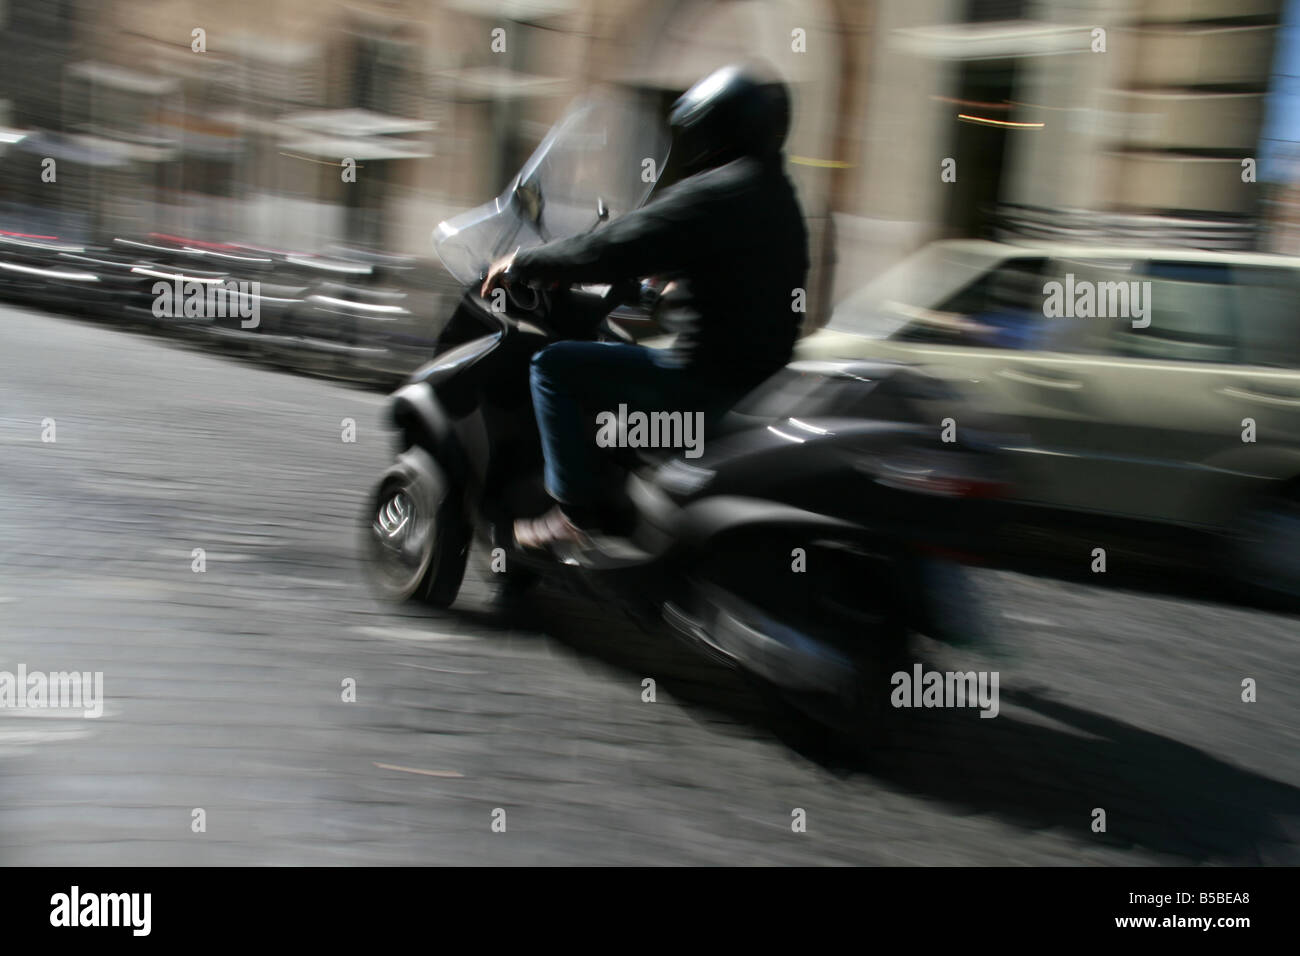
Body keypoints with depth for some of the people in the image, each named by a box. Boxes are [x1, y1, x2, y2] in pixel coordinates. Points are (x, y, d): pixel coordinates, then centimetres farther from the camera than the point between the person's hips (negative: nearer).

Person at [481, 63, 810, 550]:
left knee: (553, 365, -2)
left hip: (705, 378, -10)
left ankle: (580, 512, 0)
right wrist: (675, 278, 36)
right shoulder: (778, 195, 12)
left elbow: (607, 251, -16)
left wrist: (519, 264, -4)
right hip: (760, 373, 10)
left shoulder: (709, 195, -16)